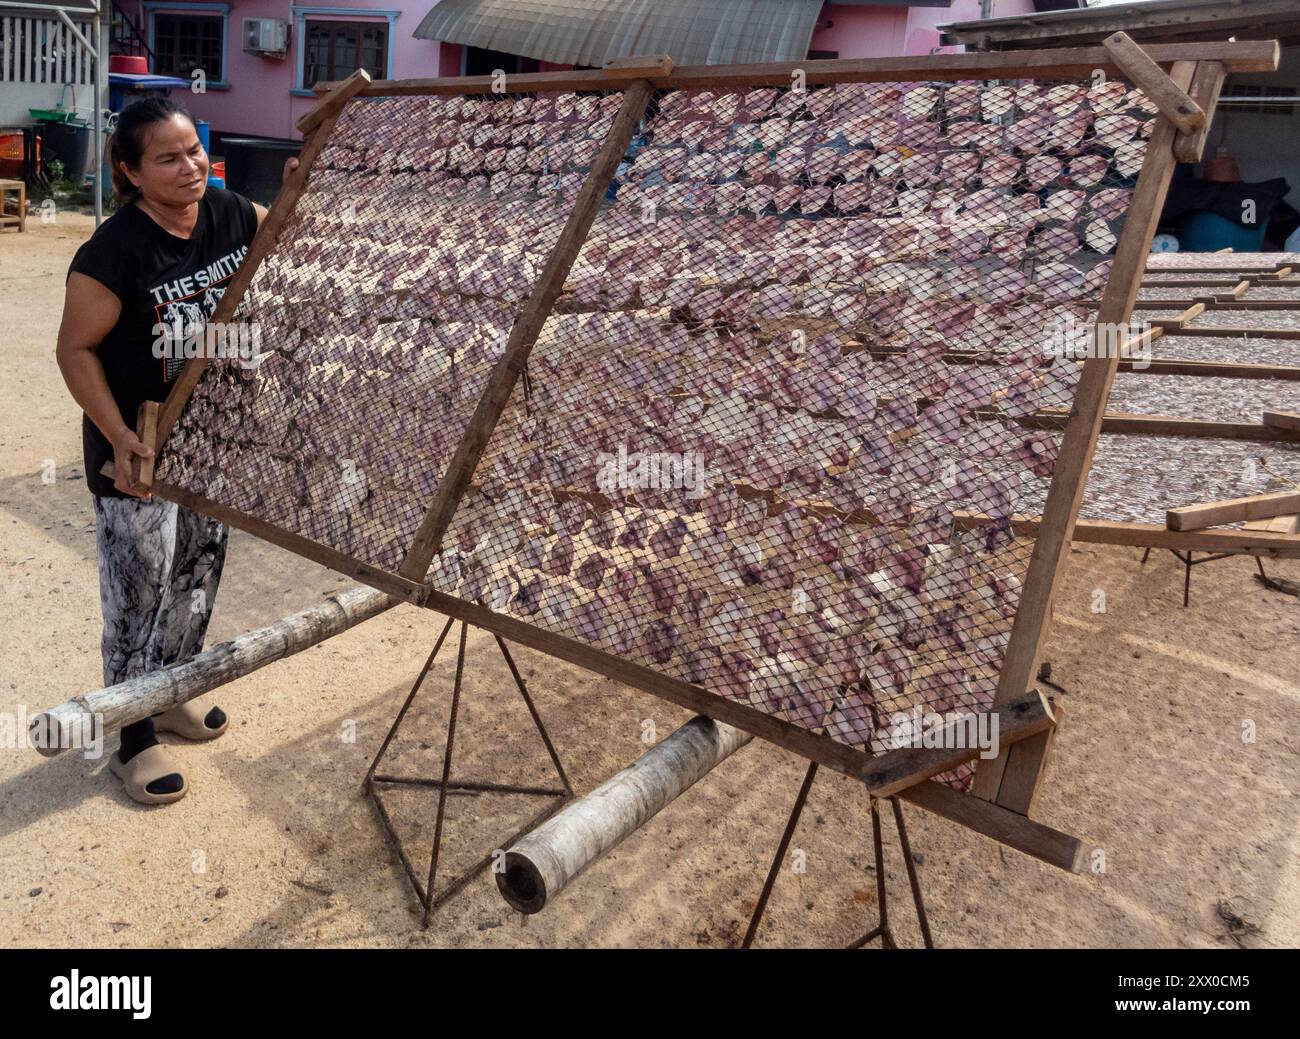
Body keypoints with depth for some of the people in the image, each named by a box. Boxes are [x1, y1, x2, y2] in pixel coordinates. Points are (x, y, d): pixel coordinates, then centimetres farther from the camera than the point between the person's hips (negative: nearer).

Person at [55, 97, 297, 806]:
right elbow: (76, 350, -16)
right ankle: (133, 740, 23)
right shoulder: (114, 251, -22)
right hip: (139, 451, -6)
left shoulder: (228, 214, -4)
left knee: (199, 573, 19)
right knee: (139, 593, 5)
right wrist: (118, 438, -23)